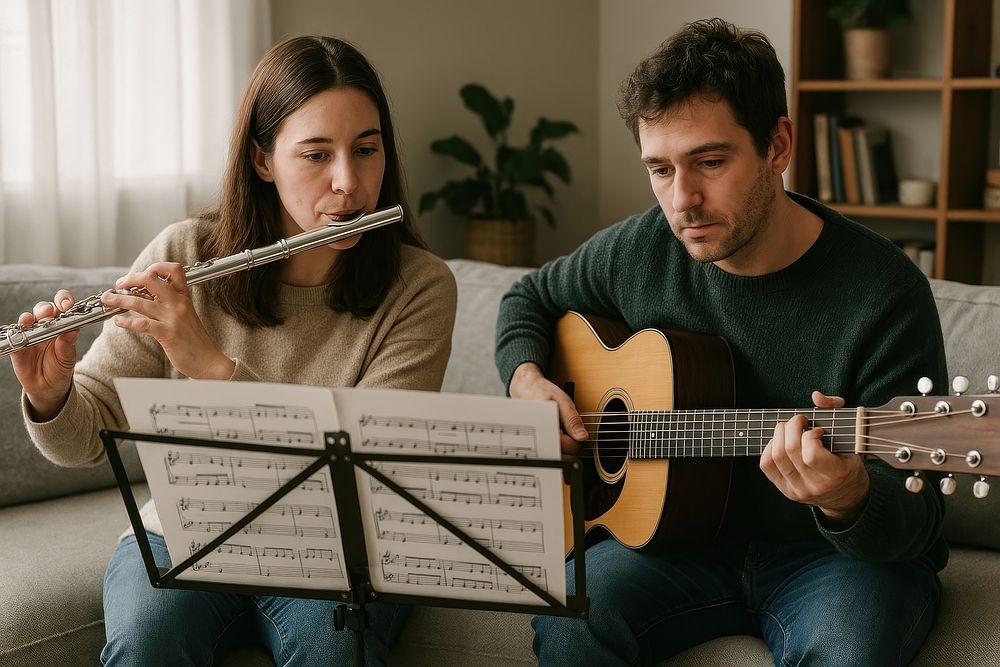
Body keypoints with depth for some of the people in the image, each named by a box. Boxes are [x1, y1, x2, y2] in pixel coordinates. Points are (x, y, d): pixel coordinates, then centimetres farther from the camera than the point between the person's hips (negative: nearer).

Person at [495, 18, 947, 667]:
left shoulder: (883, 291, -17)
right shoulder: (639, 251, -3)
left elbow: (916, 518, -16)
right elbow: (531, 298, 20)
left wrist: (847, 499, -39)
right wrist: (527, 378, -2)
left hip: (840, 550, -3)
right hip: (685, 536, 4)